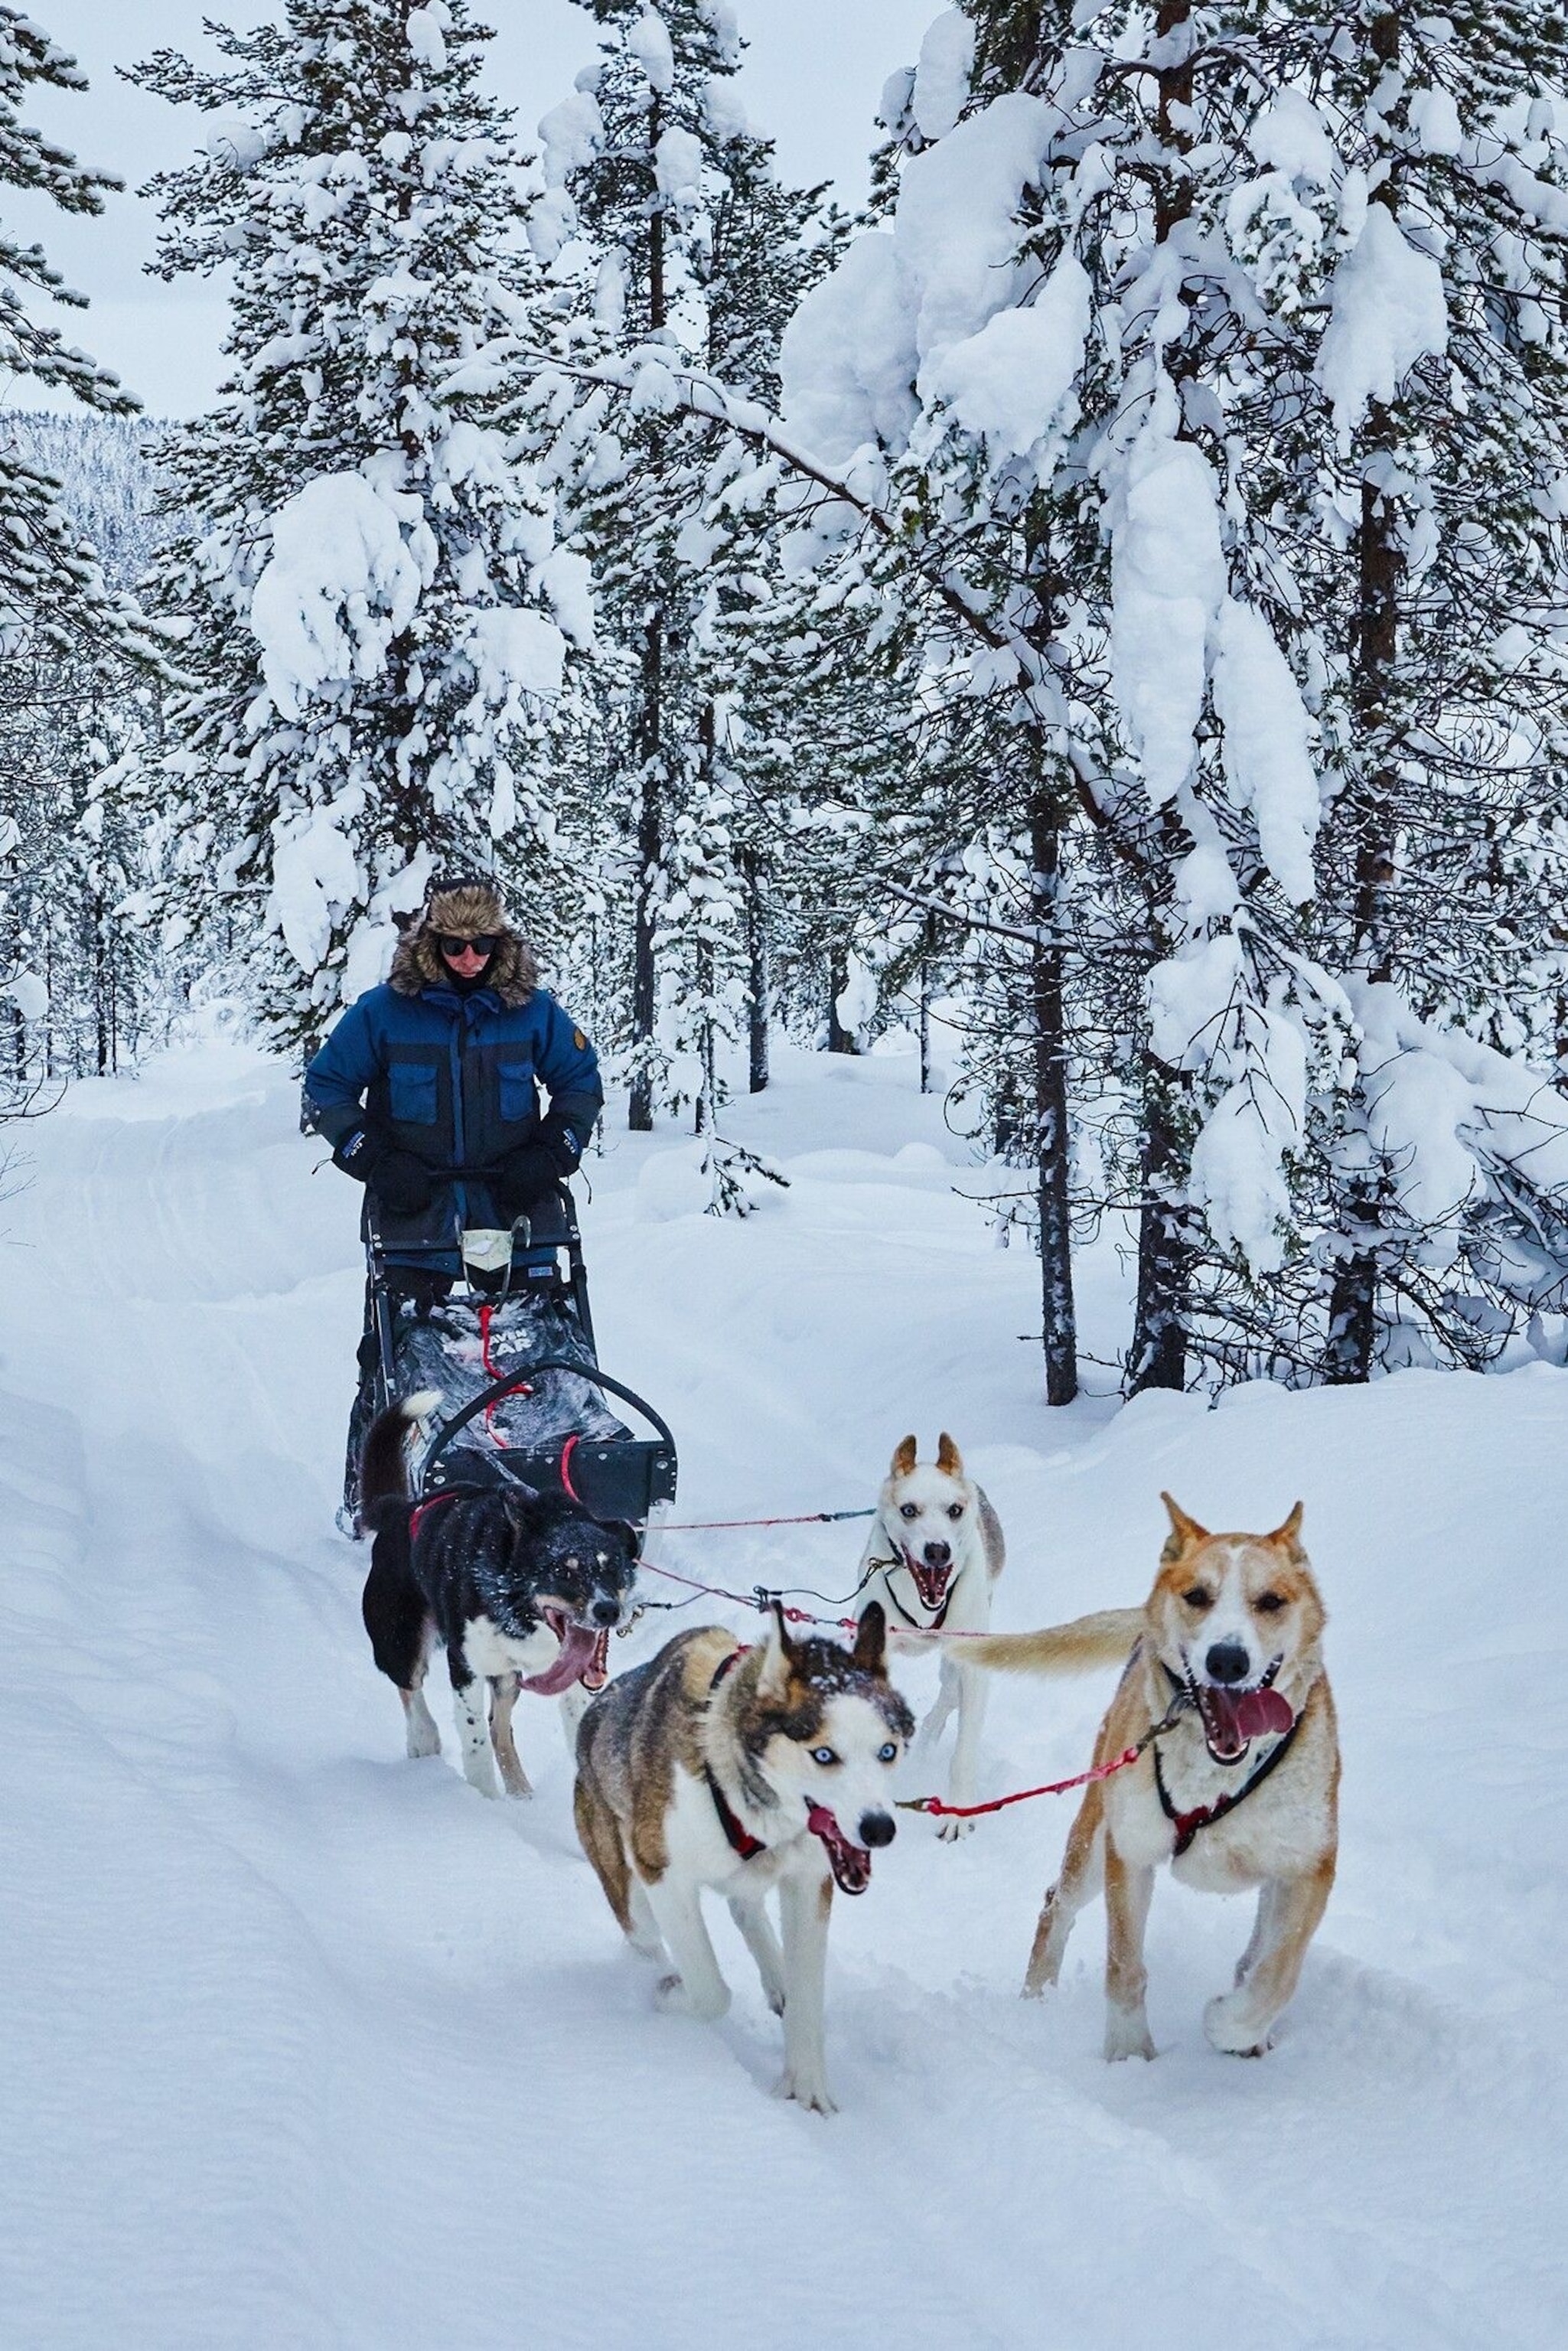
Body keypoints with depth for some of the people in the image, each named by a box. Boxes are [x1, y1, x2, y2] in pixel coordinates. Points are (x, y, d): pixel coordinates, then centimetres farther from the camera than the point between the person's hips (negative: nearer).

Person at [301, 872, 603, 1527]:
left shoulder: (532, 1010, 5)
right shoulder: (383, 1012, 0)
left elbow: (581, 1081, 17)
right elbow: (325, 1089, 7)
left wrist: (553, 1151, 1)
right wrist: (374, 1159, -5)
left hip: (511, 1214, 2)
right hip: (413, 1220, -2)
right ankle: (366, 1498, 7)